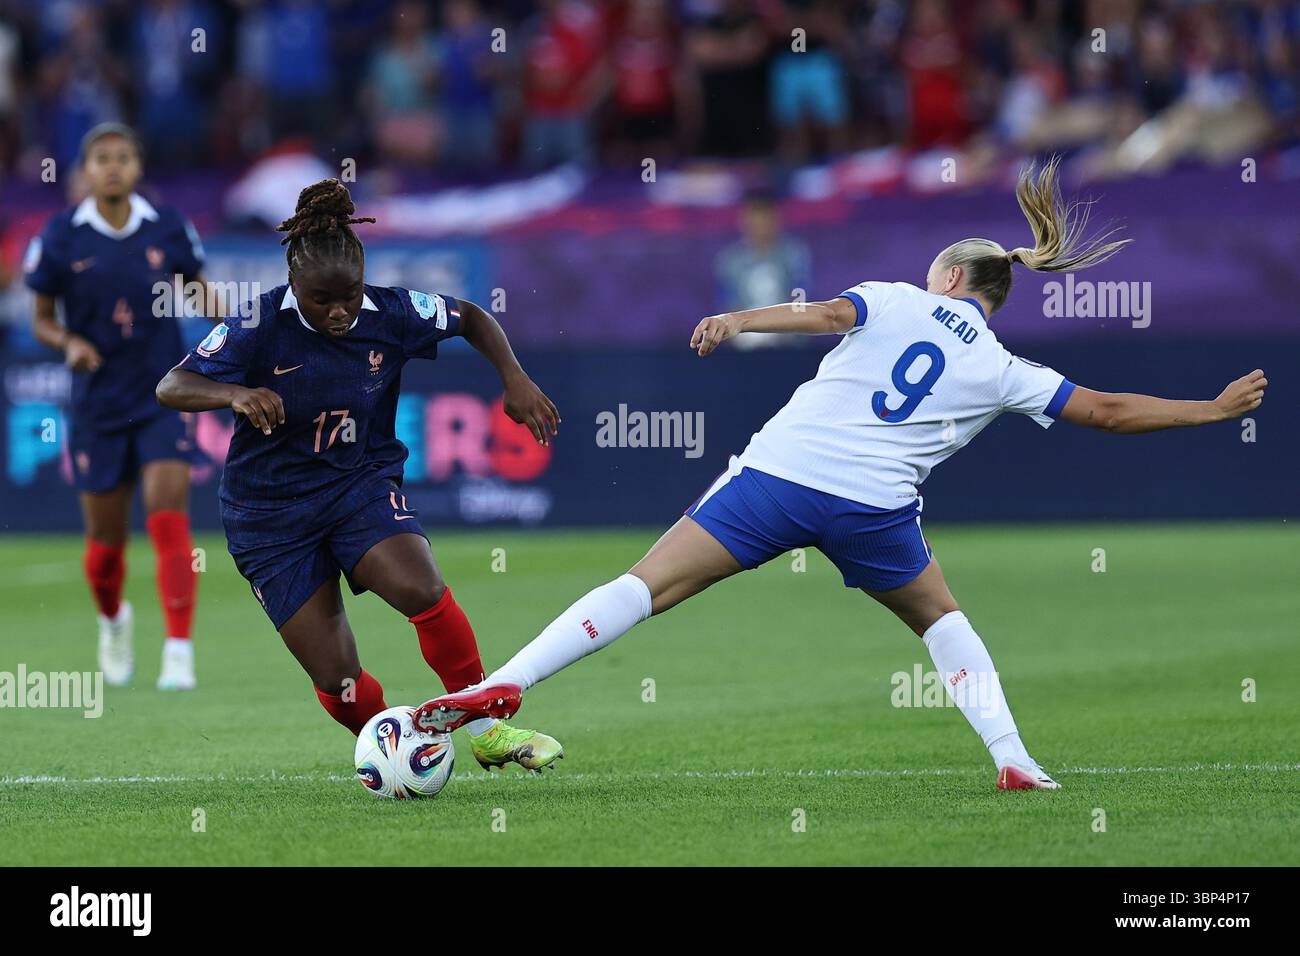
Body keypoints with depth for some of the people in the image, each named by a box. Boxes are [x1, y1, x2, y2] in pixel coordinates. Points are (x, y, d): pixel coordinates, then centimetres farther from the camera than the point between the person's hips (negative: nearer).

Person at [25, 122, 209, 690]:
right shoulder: (60, 238, -4)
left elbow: (198, 290, 13)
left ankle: (179, 652, -17)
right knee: (105, 540, 8)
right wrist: (68, 343, -18)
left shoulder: (169, 229, -2)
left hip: (164, 398, -1)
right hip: (97, 404, 1)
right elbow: (41, 320, 4)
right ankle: (113, 621, 40)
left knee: (168, 521, -16)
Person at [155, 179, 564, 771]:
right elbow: (170, 388, -19)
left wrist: (514, 379, -5)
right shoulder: (260, 325, -18)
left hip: (363, 484, 1)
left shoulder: (391, 313, -10)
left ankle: (487, 730, -10)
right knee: (336, 680, -9)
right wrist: (236, 394, -38)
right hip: (272, 513, -1)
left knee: (422, 590, -29)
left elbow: (471, 319, 9)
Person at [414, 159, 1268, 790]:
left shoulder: (894, 300, 15)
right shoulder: (1003, 371, 16)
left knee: (645, 588, -2)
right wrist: (1213, 410, 28)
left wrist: (738, 320, -13)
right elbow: (1110, 413, 18)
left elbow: (825, 312, -6)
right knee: (940, 617, 26)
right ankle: (1014, 762, 14)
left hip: (780, 471, 0)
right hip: (874, 504, 1)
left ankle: (502, 685, -15)